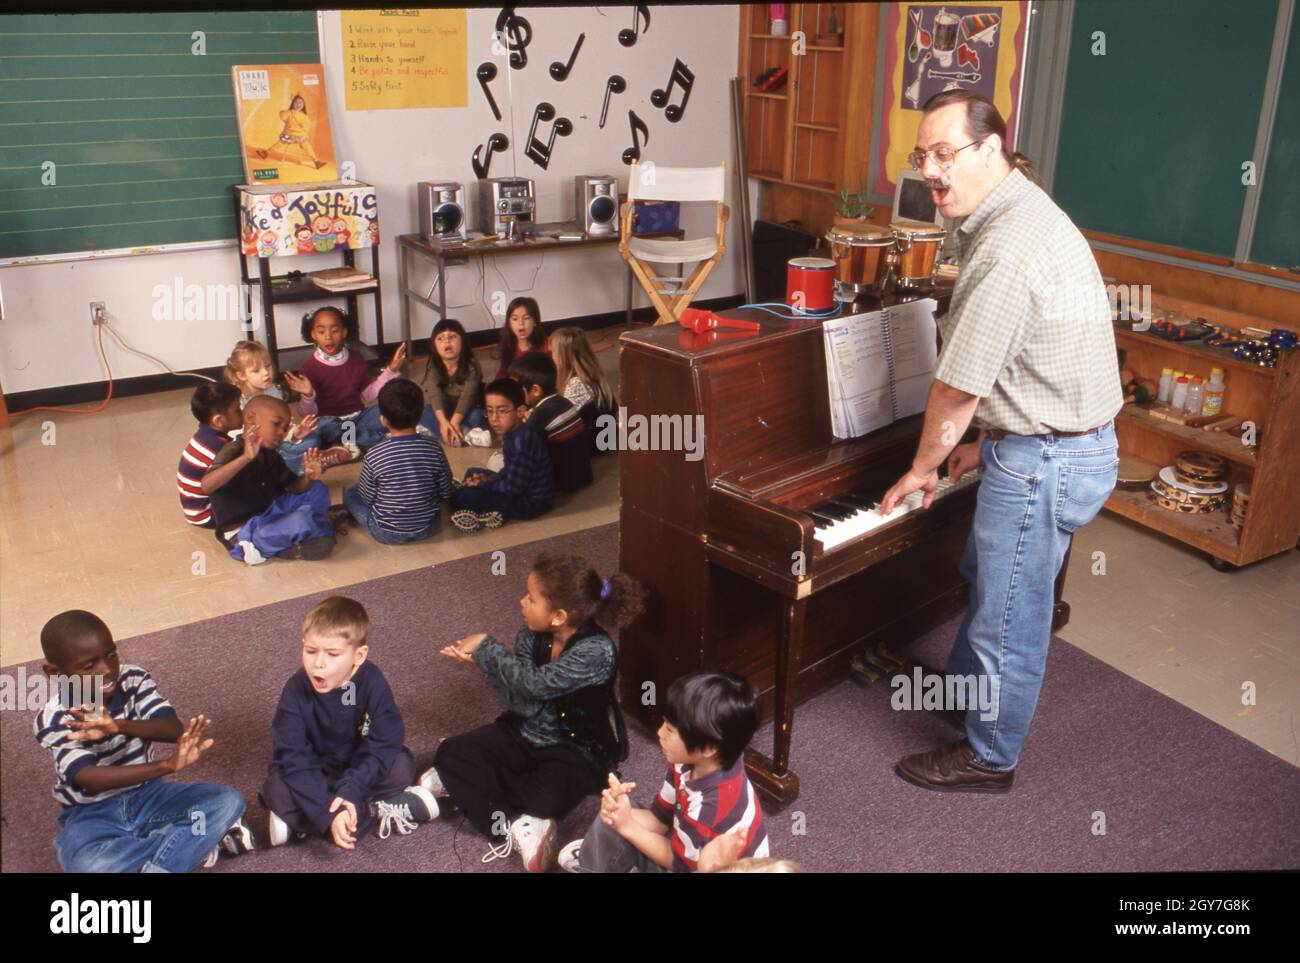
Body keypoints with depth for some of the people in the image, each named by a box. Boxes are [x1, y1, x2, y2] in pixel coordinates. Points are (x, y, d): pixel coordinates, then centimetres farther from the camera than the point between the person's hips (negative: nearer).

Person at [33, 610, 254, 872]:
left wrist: (119, 725, -40)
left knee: (228, 801, -20)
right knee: (91, 867, -36)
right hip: (92, 813, -2)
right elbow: (88, 778, -33)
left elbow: (174, 728, -22)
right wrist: (168, 765, -47)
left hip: (147, 794, 3)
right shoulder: (53, 720, -18)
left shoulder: (133, 679, -10)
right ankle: (198, 839, -19)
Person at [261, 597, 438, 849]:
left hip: (359, 767, 1)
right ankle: (376, 812, -23)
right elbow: (293, 758, -29)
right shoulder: (295, 691, -24)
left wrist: (350, 790, -38)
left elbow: (384, 743, -25)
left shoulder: (372, 683, -24)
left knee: (401, 767, -27)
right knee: (277, 790, -28)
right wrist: (328, 813, -39)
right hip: (314, 771, -1)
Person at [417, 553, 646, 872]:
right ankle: (516, 826, -20)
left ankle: (459, 785, -16)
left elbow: (534, 684, -34)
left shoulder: (596, 652, -28)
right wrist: (480, 660, -18)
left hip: (576, 749, -6)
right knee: (451, 753, -13)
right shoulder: (533, 634, -8)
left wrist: (486, 646, -22)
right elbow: (523, 702, -6)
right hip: (526, 733, 6)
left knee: (548, 798, -36)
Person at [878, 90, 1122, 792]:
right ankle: (961, 682, 50)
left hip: (1045, 459, -10)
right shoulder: (1025, 209, 7)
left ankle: (989, 758, 26)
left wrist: (923, 467, -5)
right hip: (1067, 439, 10)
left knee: (1008, 616, 6)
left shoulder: (1006, 247, -27)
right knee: (986, 575, 28)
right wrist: (985, 442, 16)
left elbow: (957, 390, -21)